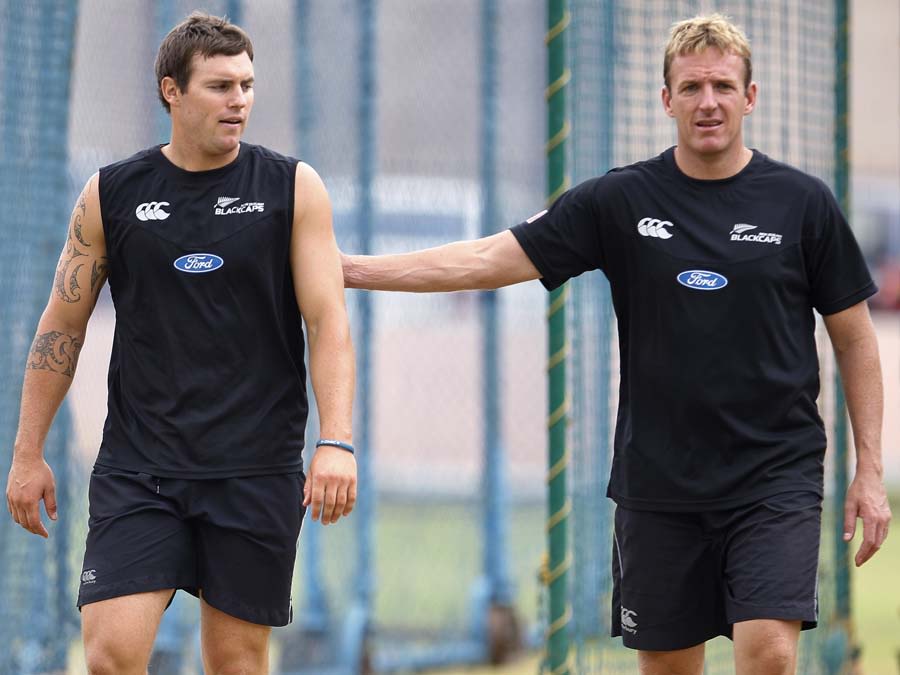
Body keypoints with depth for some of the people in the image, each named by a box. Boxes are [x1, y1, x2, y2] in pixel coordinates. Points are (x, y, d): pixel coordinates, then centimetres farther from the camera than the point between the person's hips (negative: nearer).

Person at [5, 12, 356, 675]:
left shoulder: (293, 189, 2)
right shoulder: (111, 195, 4)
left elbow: (328, 321, -3)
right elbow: (62, 327, 10)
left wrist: (336, 442, -16)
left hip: (257, 469, 0)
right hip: (139, 465, 0)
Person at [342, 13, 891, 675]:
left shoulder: (803, 202, 0)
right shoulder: (620, 200, 2)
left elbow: (855, 338, 6)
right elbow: (490, 260, 2)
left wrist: (869, 471, 1)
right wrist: (347, 269, -3)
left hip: (776, 478, -2)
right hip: (658, 482, 2)